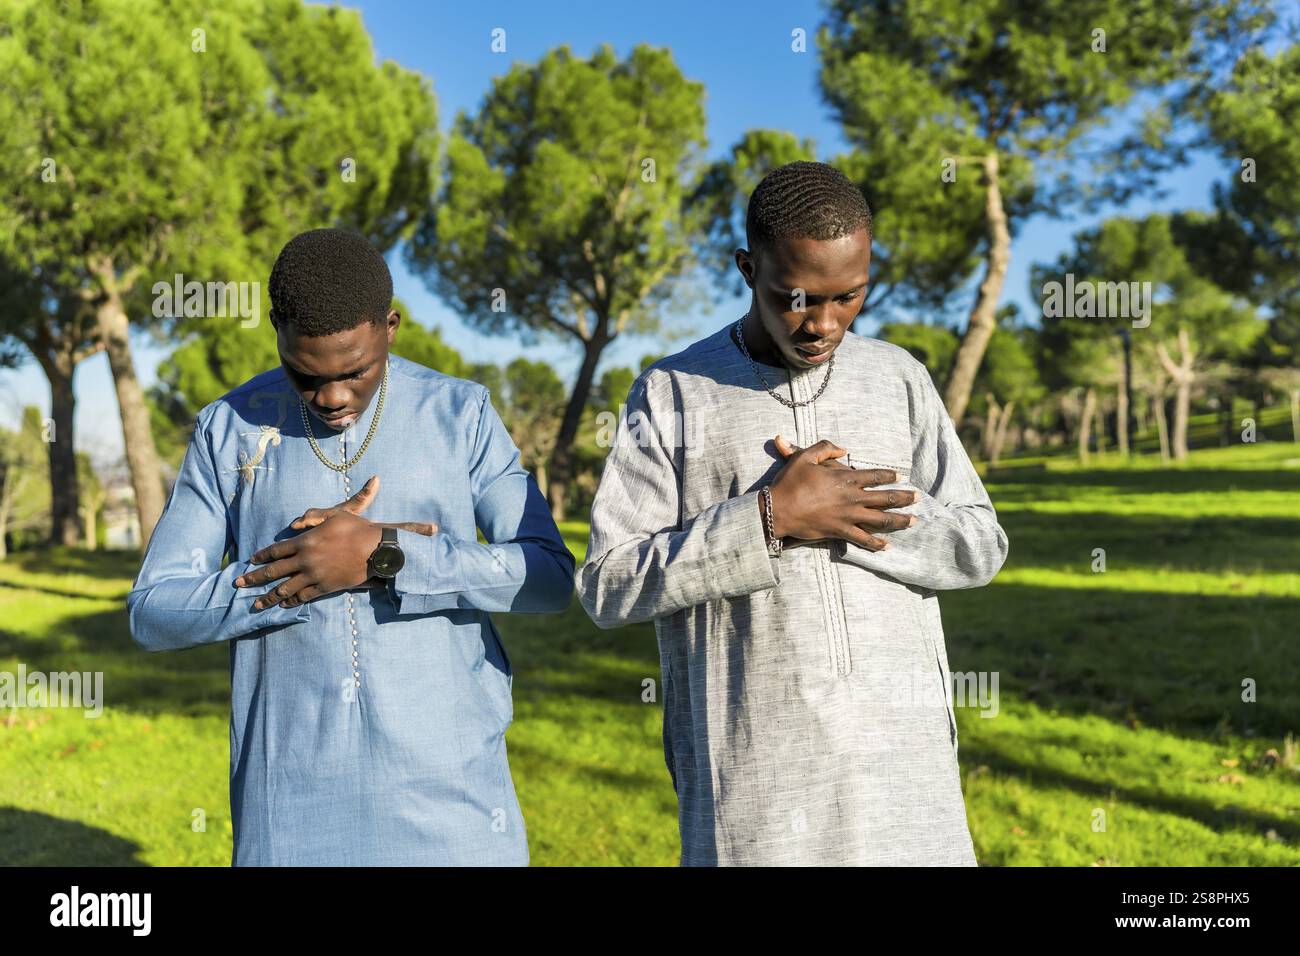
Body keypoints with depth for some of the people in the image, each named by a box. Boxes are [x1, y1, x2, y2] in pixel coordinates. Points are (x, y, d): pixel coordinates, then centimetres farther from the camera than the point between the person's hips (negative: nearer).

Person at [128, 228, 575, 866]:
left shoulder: (461, 415, 0)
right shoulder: (229, 428, 3)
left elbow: (550, 578, -7)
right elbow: (152, 614, 1)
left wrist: (384, 556, -18)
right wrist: (303, 565, -13)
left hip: (445, 782, 0)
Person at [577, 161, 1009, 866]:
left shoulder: (899, 378, 7)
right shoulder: (673, 392, -2)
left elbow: (979, 549, 5)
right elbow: (607, 586, -7)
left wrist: (847, 511, -11)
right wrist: (769, 518, -17)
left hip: (901, 750, 3)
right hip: (750, 763, -2)